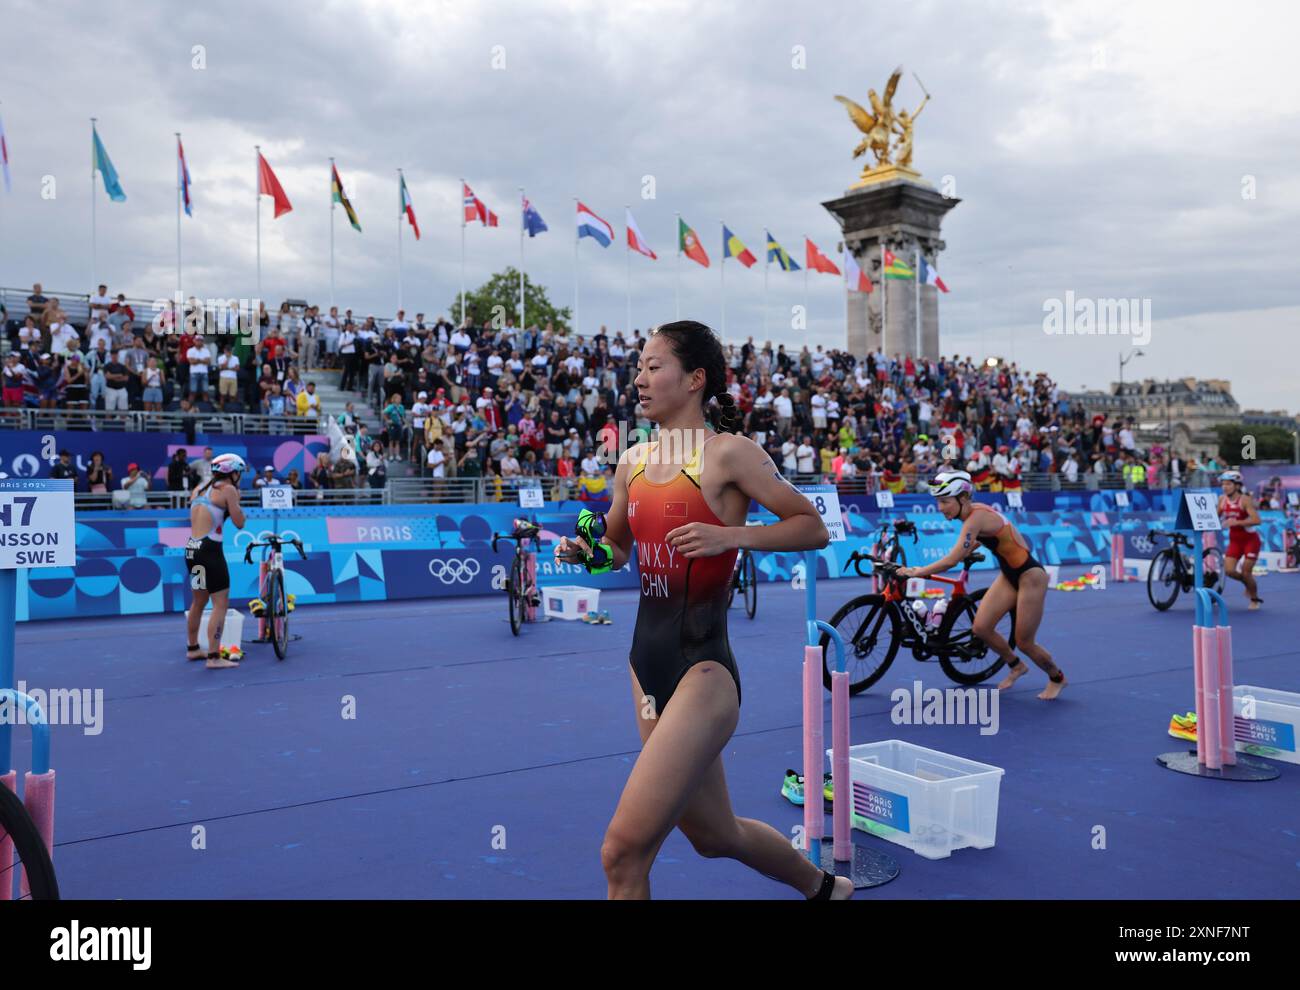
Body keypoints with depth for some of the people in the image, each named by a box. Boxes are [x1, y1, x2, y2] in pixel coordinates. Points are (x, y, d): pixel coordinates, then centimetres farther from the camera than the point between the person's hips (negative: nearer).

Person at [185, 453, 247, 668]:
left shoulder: (199, 488, 15)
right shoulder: (228, 489, -6)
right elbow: (239, 523, -4)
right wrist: (236, 501, 8)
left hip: (191, 550, 8)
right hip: (210, 550, -8)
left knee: (199, 601, 23)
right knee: (221, 604, -4)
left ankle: (193, 648, 36)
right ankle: (214, 657, -8)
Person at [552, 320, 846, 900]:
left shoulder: (728, 452, -10)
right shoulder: (633, 462, 9)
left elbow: (813, 528, -6)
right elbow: (617, 549, 22)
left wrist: (731, 536, -19)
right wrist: (586, 553, 1)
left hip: (702, 667, -8)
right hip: (647, 658, 8)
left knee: (623, 853, -10)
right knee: (715, 836, 23)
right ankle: (822, 886, 50)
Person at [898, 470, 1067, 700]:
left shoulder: (976, 517, -28)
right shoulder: (973, 512, -2)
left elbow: (952, 560, -33)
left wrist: (916, 572, -26)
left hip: (1029, 576, -8)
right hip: (1009, 575, 8)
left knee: (1024, 642, 2)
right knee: (981, 628, 0)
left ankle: (1057, 678, 30)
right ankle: (1016, 666, 25)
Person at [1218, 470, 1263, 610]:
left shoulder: (1245, 500, -18)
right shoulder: (1222, 499, -3)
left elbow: (1256, 520, -29)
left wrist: (1235, 522, -35)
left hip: (1250, 540, -4)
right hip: (1234, 540, 5)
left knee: (1246, 573, -4)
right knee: (1229, 570, -8)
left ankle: (1255, 600, 21)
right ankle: (1248, 585, 25)